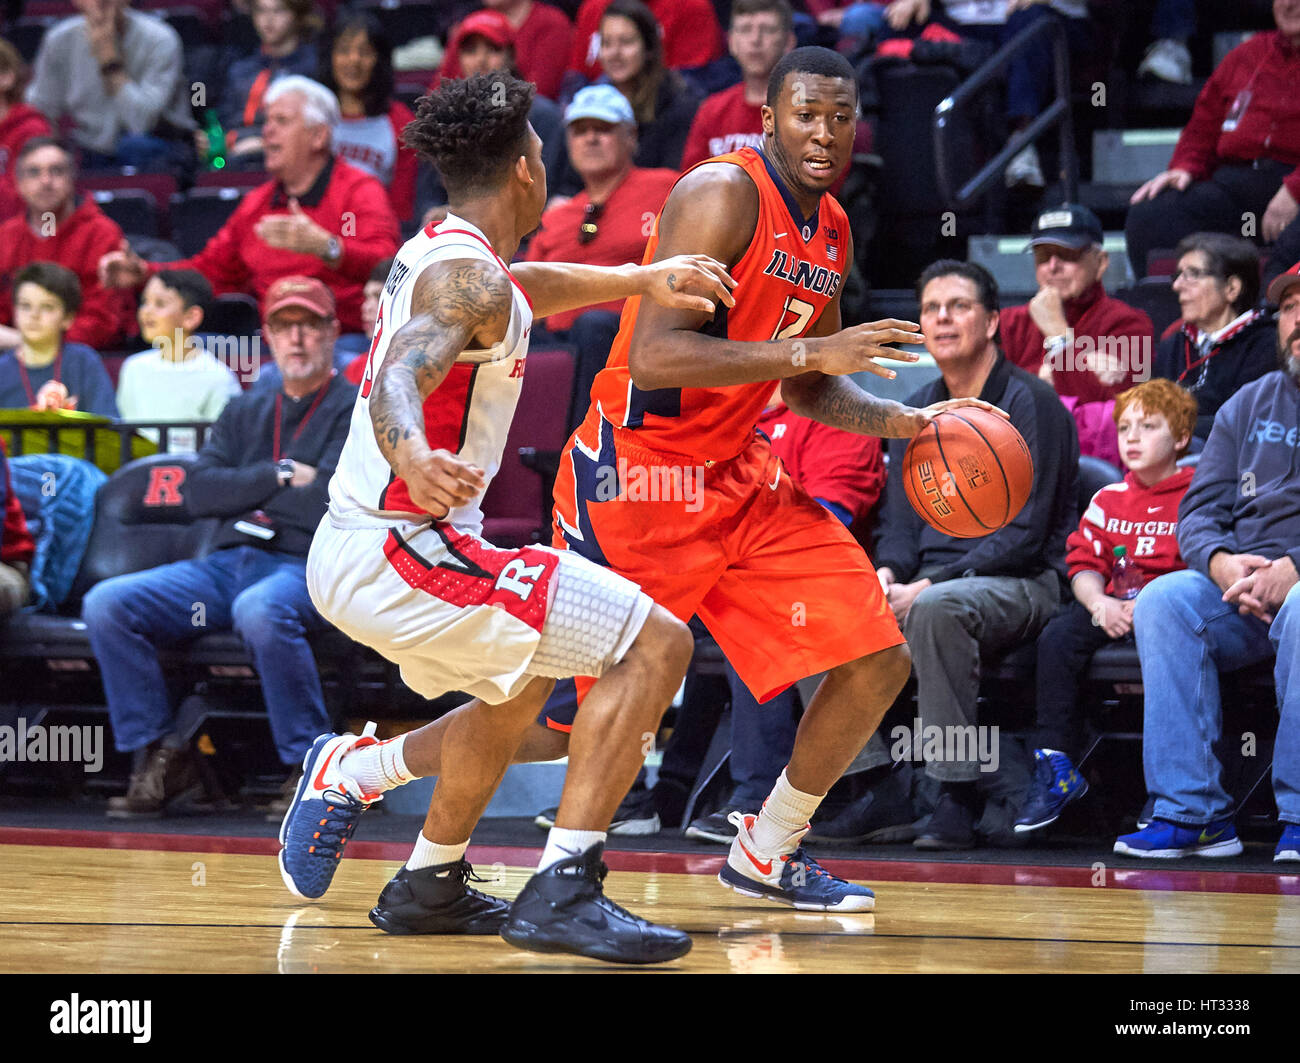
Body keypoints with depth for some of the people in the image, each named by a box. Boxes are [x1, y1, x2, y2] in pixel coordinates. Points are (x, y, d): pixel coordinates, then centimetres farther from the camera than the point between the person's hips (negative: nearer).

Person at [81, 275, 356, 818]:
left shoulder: (357, 410, 5)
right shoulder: (245, 412, 24)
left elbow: (324, 504, -10)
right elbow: (199, 491, 9)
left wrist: (242, 496, 3)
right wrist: (280, 477, -3)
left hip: (308, 568, -6)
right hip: (226, 563, 6)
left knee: (259, 611, -41)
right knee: (106, 604, -15)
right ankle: (159, 757, -10)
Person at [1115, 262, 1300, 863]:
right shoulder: (1247, 407, 18)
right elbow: (1199, 513, 11)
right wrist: (1224, 565, -12)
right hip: (1241, 593, 4)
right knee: (1163, 601, -25)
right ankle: (1191, 812, -26)